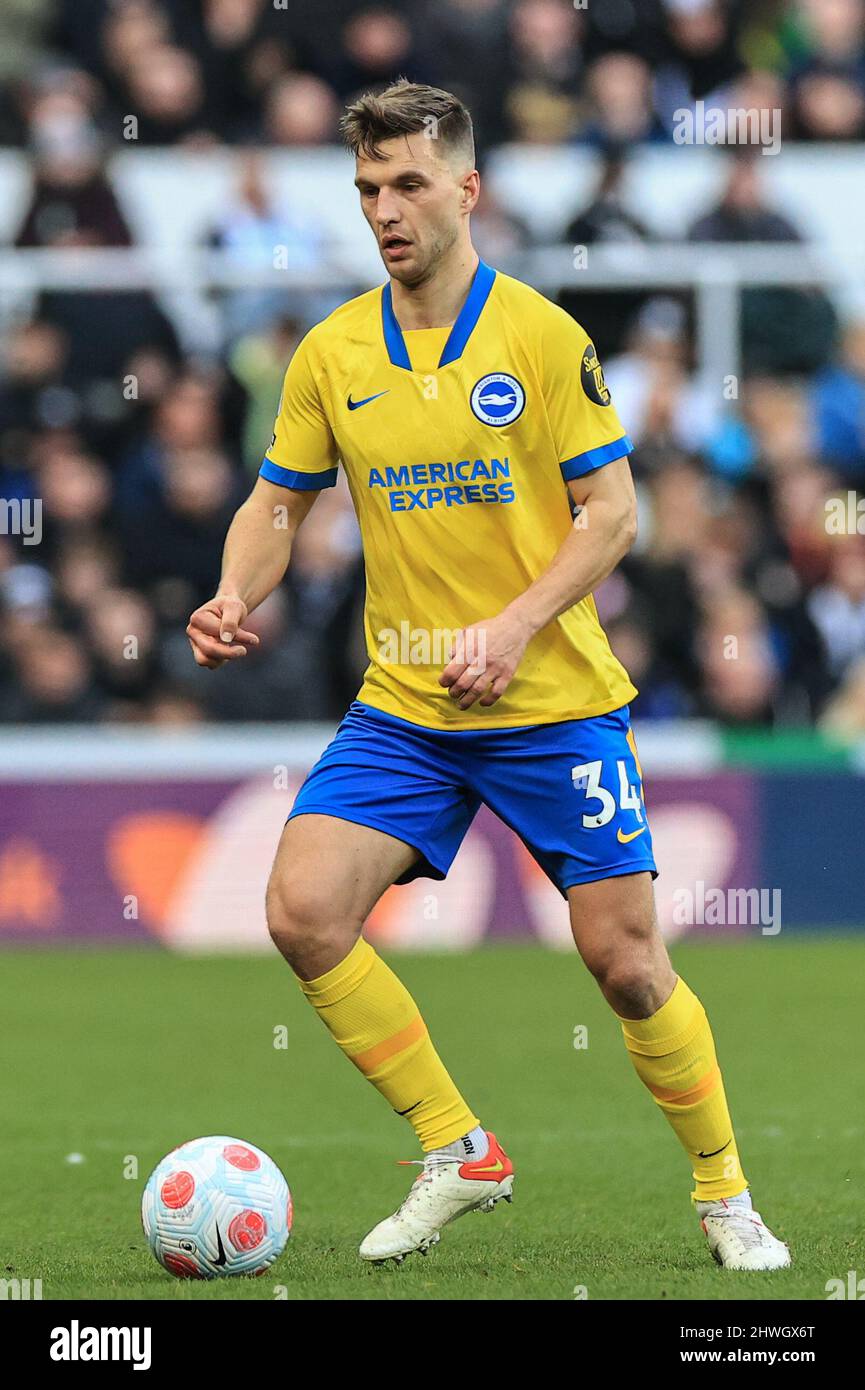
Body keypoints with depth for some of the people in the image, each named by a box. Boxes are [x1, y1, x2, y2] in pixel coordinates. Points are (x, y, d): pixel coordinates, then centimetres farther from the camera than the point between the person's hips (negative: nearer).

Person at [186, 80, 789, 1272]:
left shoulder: (543, 337, -7)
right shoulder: (331, 355, 3)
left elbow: (612, 512, -6)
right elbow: (278, 503, 12)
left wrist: (517, 626, -19)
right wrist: (237, 596, -9)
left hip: (555, 704, -3)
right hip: (402, 711, 3)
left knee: (626, 962, -4)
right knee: (303, 912, -15)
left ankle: (725, 1194, 18)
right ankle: (457, 1155, 1)